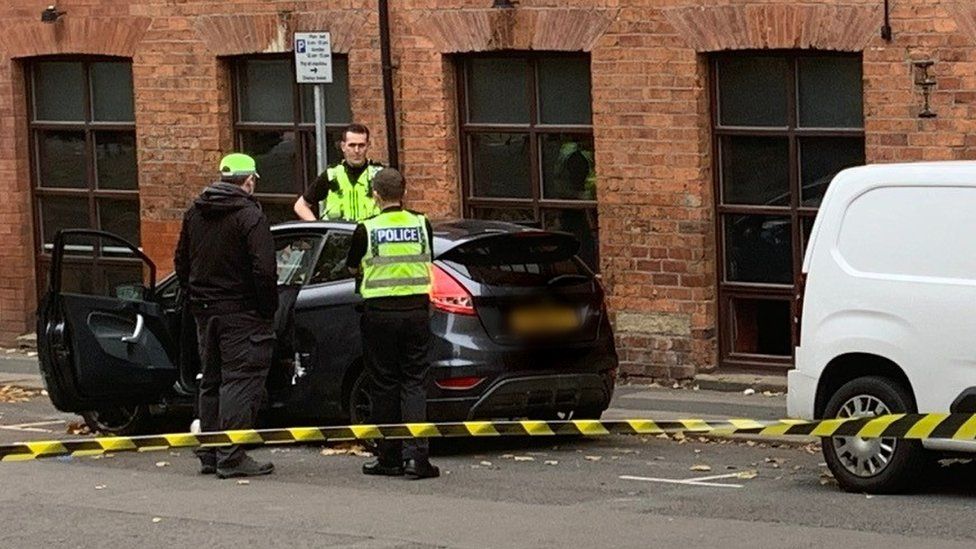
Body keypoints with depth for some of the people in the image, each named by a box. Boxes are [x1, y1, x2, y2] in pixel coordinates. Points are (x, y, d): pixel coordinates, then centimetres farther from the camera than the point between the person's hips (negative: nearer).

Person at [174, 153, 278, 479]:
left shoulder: (195, 213, 11)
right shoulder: (250, 216, -14)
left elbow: (181, 261, 18)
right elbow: (264, 270, -20)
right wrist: (268, 309, -10)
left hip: (205, 312, 8)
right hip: (241, 313, -8)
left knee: (212, 381, 16)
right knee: (240, 380, -6)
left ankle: (209, 454, 19)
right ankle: (231, 457, -12)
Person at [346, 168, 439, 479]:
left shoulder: (367, 231, -6)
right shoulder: (422, 225, 1)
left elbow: (353, 268, 12)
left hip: (380, 313, -2)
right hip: (416, 310, 2)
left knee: (385, 385, 7)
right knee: (414, 383, 3)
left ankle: (389, 458, 10)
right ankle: (416, 455, -10)